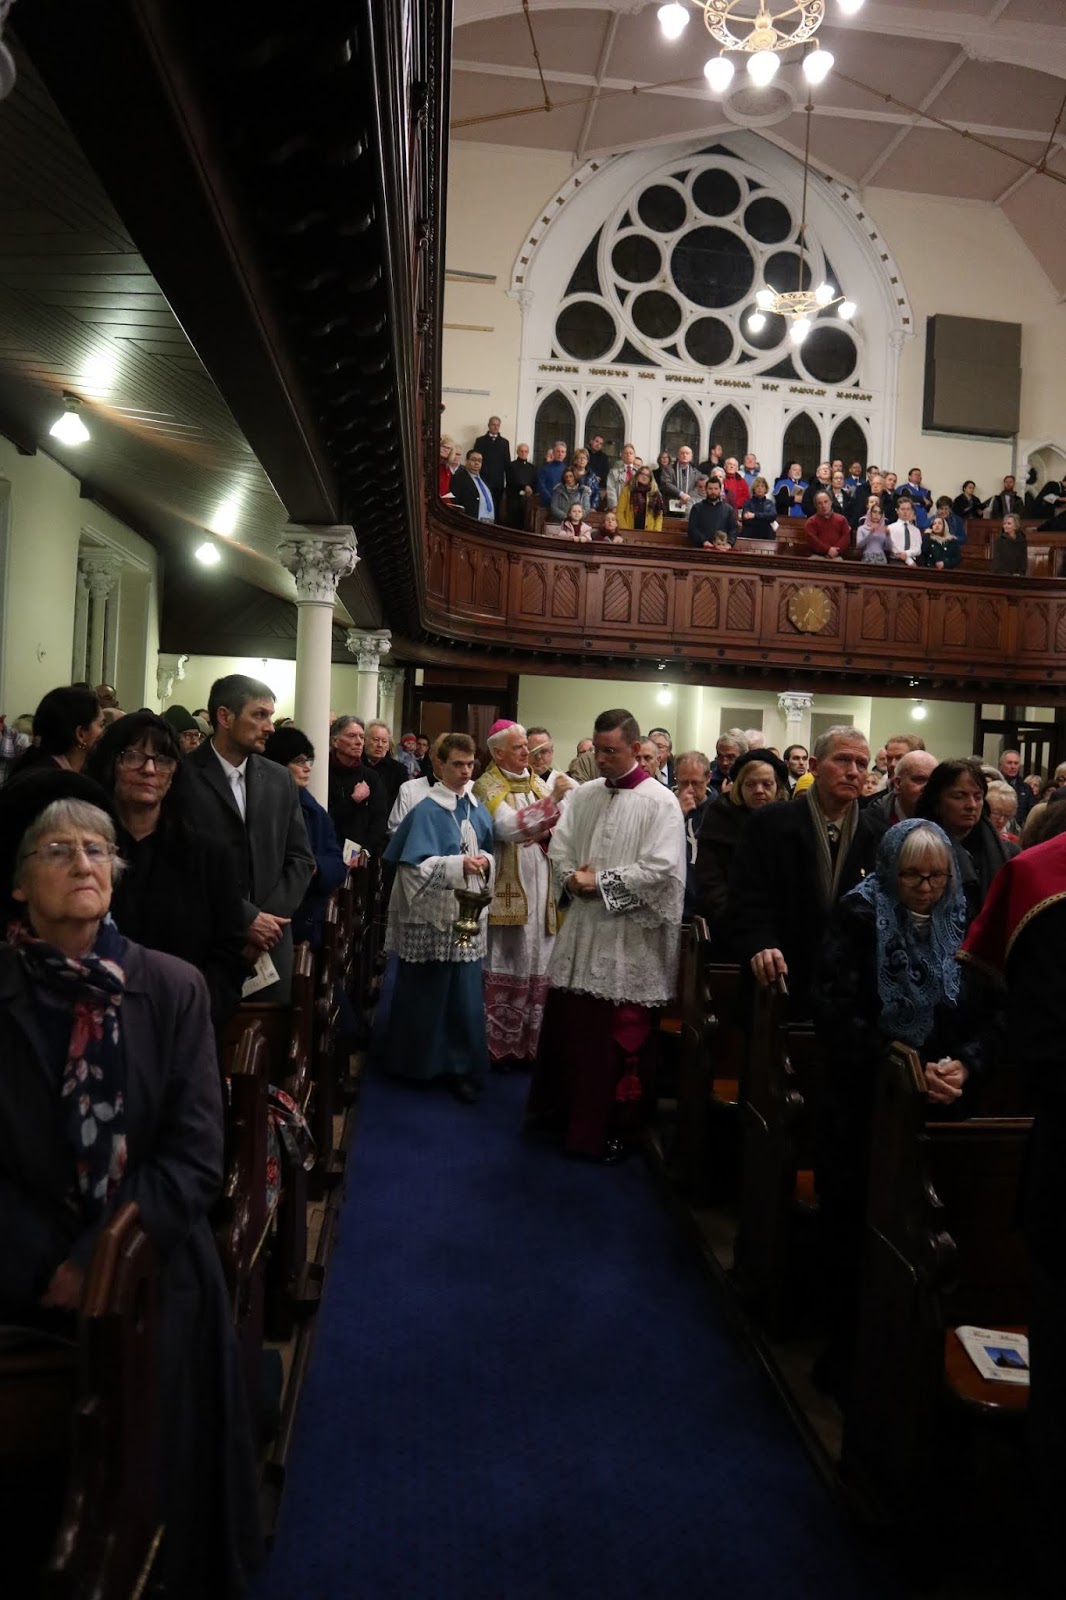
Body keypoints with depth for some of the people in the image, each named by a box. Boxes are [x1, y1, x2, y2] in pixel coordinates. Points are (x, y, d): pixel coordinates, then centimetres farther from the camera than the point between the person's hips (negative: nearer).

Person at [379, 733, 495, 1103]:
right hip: (432, 913, -5)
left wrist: (485, 862, -7)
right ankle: (418, 1061, 24)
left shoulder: (478, 810, 9)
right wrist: (459, 864, -27)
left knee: (465, 994, 6)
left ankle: (461, 1067, 15)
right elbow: (415, 864, -16)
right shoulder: (426, 810, -10)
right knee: (426, 993, 6)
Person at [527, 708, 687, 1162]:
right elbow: (559, 848, 11)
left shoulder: (660, 802, -8)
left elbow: (661, 869, -17)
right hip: (581, 929, 5)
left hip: (629, 937, -5)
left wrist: (600, 882, -13)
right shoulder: (583, 796, 9)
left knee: (620, 1036, 4)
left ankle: (612, 1128, 20)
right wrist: (572, 879, -9)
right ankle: (564, 1111, 33)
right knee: (569, 1025, 13)